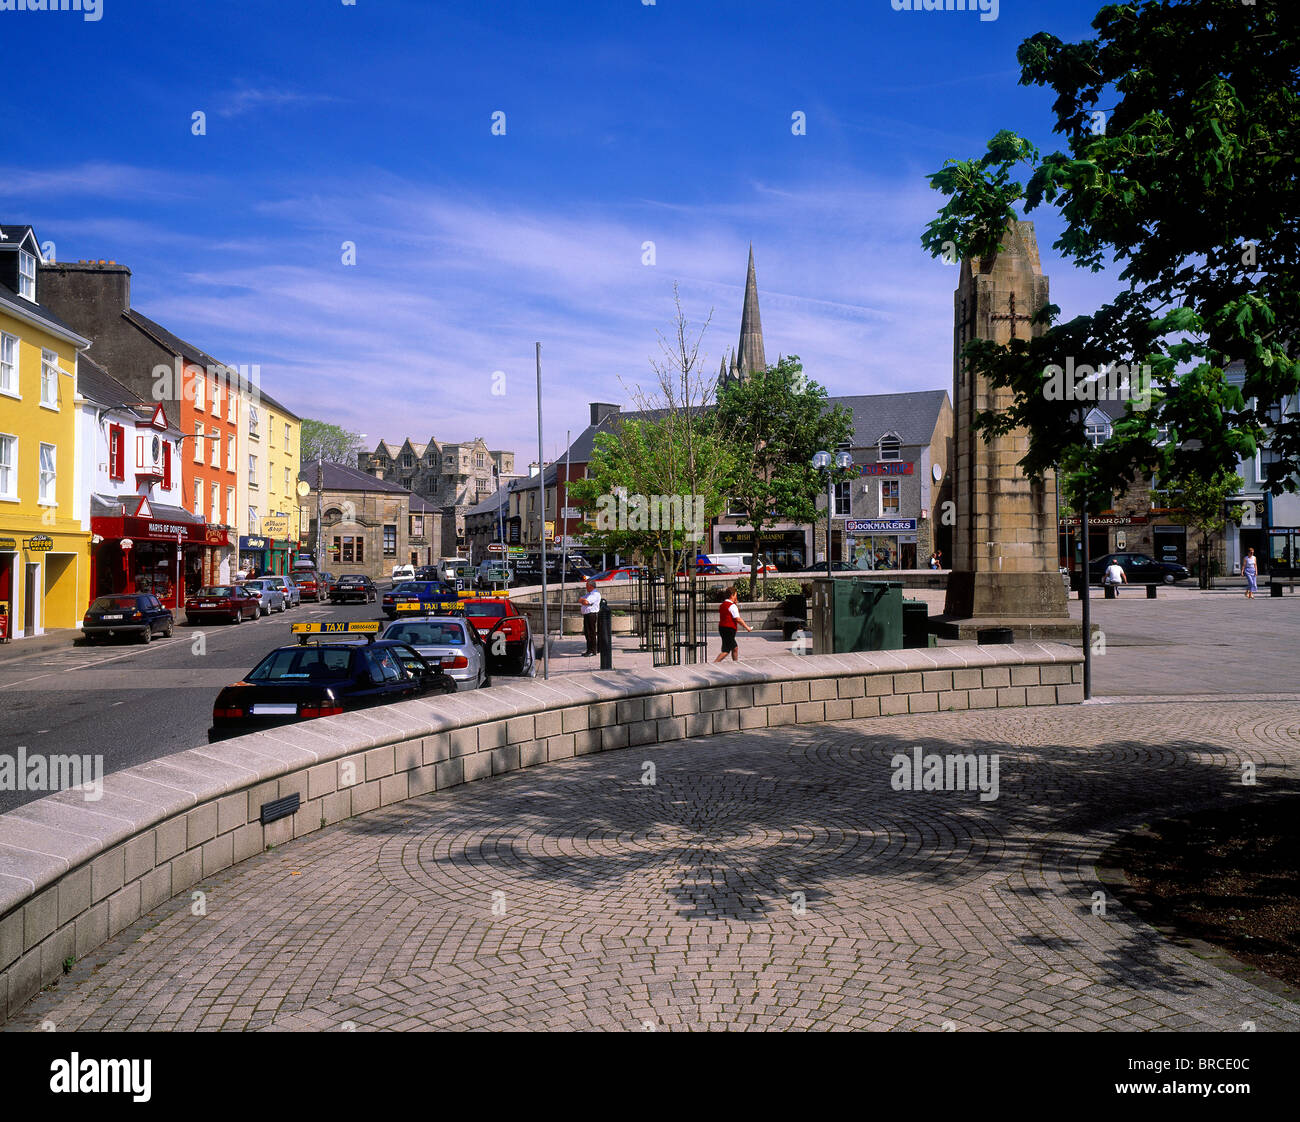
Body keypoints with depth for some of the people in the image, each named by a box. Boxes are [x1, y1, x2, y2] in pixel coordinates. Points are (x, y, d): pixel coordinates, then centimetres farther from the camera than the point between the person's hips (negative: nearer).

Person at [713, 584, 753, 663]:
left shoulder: (722, 605, 13)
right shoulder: (732, 606, -14)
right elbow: (738, 619, -17)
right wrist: (747, 627, -8)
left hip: (722, 627, 9)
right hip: (729, 629, -9)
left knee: (735, 648, 17)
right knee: (726, 650, -8)